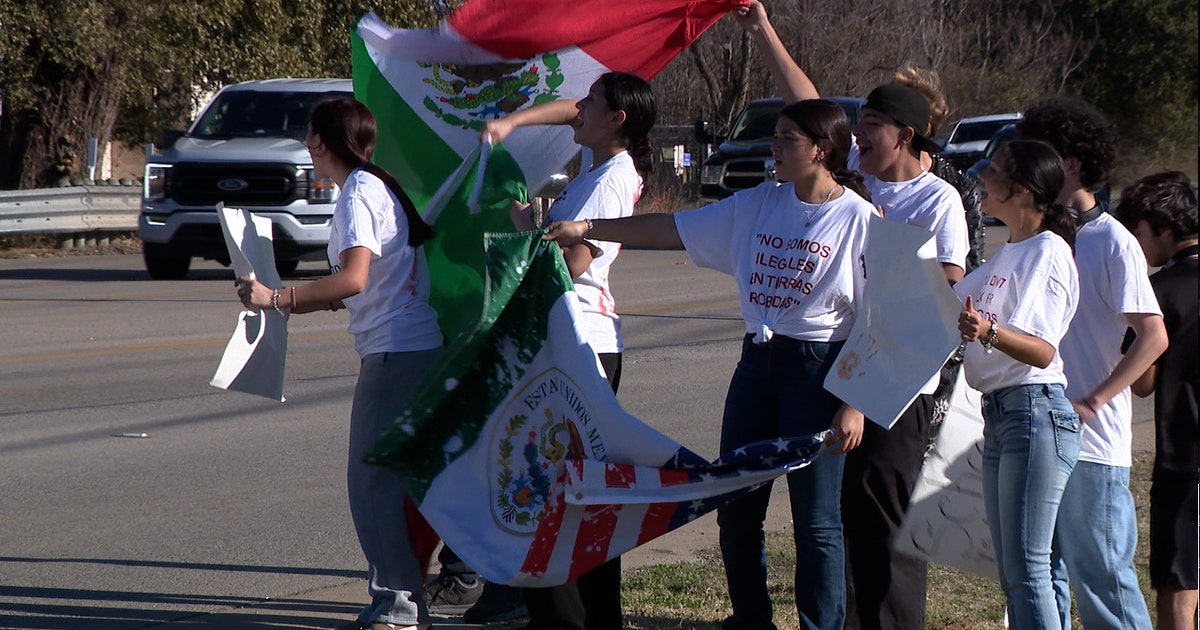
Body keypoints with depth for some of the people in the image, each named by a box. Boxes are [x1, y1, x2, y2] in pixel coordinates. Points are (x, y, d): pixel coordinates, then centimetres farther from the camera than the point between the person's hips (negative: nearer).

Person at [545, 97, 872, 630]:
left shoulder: (860, 219, -8)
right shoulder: (758, 206, 9)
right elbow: (671, 229, 13)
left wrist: (855, 404, -15)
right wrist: (586, 229, 7)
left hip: (819, 367, -6)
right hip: (757, 360, 6)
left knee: (816, 520, -2)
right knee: (735, 510, 9)